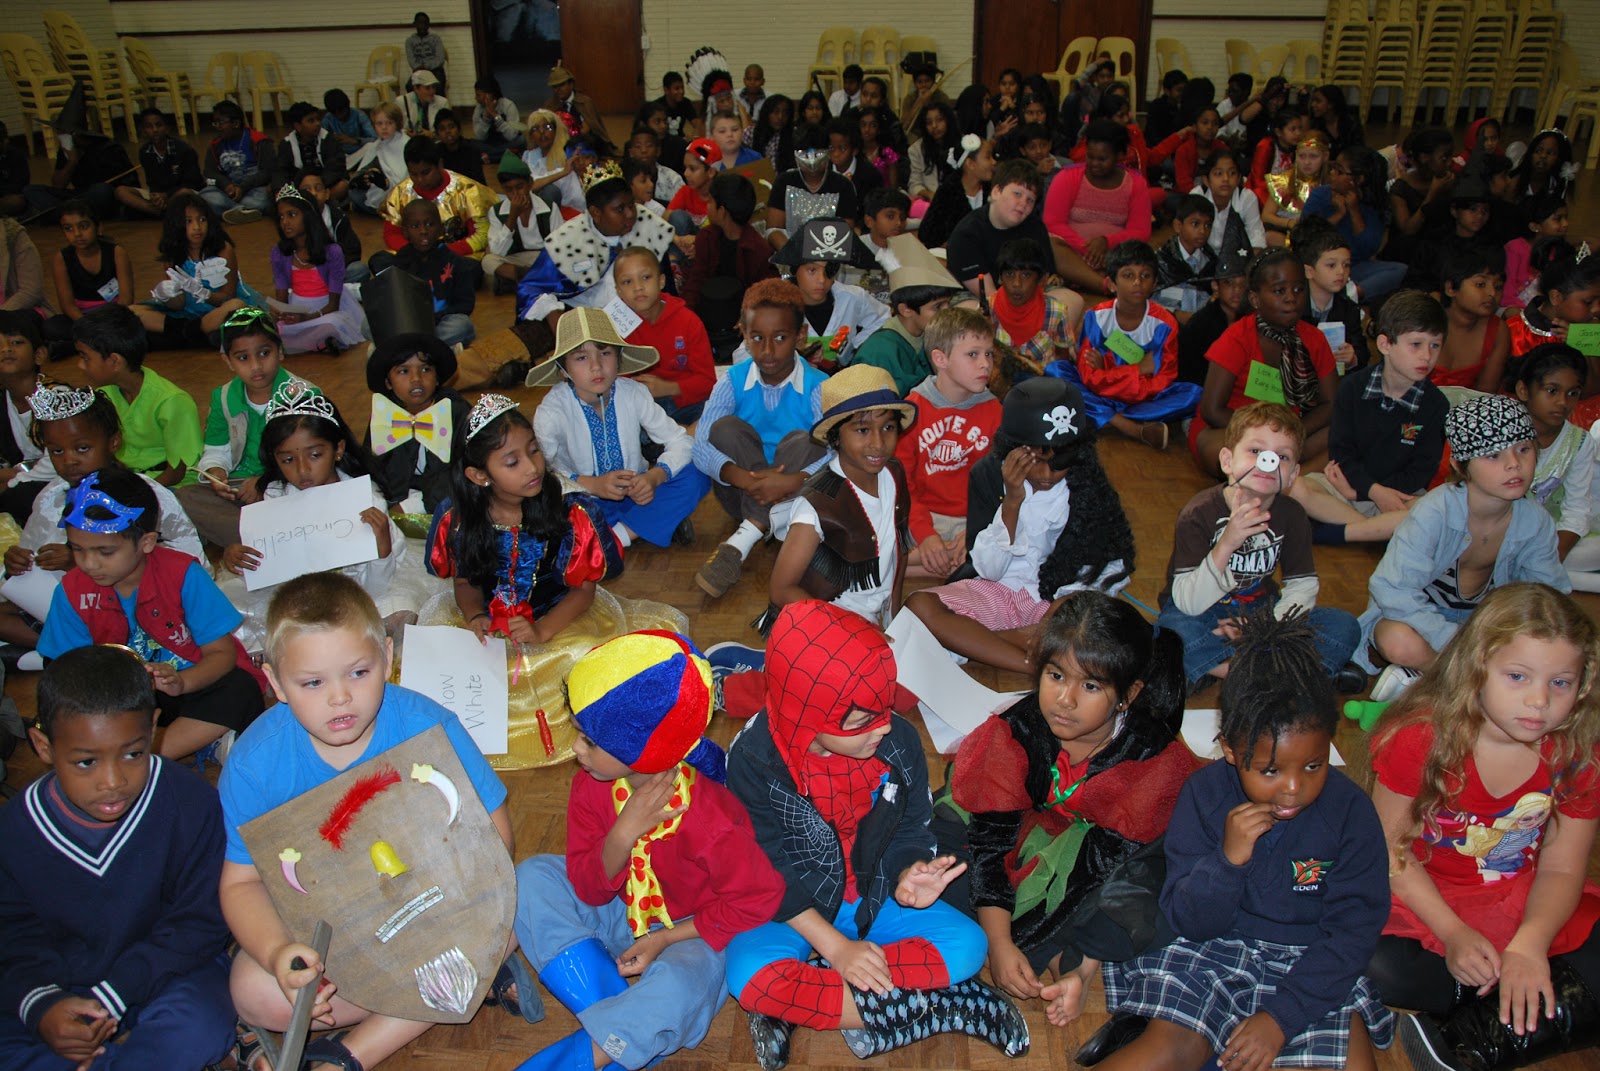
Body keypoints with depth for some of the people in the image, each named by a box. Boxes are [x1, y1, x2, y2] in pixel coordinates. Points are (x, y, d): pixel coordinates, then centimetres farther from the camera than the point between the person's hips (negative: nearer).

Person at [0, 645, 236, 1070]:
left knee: (200, 1026, -32)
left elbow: (200, 922, -12)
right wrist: (40, 1005, -19)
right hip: (63, 983, 3)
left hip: (167, 971, -3)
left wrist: (111, 997, -20)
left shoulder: (191, 804, -17)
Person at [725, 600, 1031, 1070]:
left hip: (876, 895, 3)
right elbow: (768, 871, -16)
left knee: (967, 944, -18)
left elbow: (911, 829, 0)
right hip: (793, 908, -3)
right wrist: (834, 946, -23)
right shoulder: (756, 759, -21)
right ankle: (935, 1008, -26)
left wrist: (910, 872, -24)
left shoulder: (898, 739, -13)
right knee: (748, 972, -33)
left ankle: (799, 1004, -21)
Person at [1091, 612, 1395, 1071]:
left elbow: (1353, 932, -9)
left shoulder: (1350, 809, -11)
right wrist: (1227, 860, -28)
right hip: (1213, 951, -1)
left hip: (1317, 966, 1)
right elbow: (1186, 920, -8)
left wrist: (1281, 1015, -17)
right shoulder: (1204, 793, -11)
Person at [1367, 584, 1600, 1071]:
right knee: (1376, 964, -31)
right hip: (1425, 900, -3)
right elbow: (1390, 847, -12)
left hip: (1528, 909, 3)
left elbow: (1561, 870, -6)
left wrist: (1529, 944, -25)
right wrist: (1452, 934, -21)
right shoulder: (1420, 738, -19)